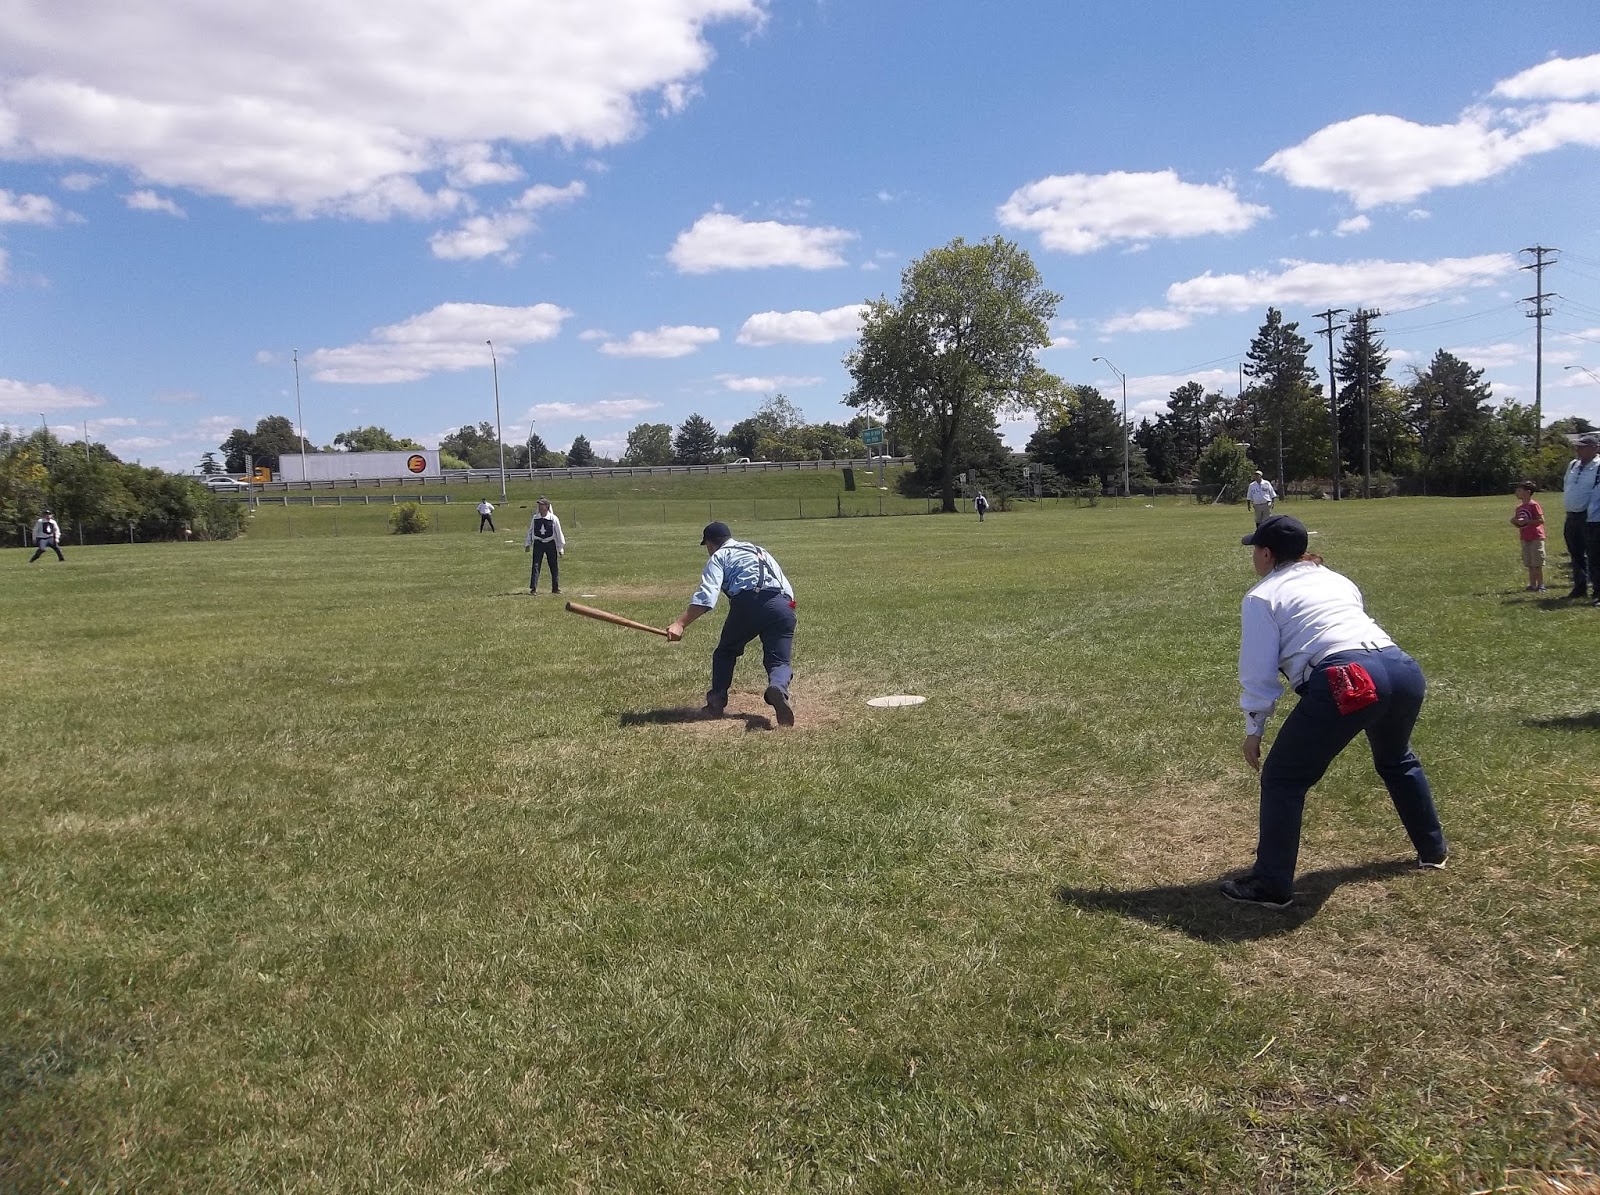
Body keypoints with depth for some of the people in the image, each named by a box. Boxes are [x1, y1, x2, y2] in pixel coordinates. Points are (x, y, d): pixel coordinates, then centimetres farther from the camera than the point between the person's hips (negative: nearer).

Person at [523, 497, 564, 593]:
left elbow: (559, 533, -2)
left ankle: (555, 588, 18)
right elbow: (530, 531, 12)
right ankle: (533, 588, -6)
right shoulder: (535, 518, 2)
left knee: (554, 567, 6)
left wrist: (561, 547, -2)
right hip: (538, 544, 1)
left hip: (550, 544, -1)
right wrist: (528, 544, 8)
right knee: (536, 566, -5)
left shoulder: (553, 518, -6)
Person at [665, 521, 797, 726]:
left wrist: (680, 624, -9)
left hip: (747, 603, -3)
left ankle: (716, 703, 15)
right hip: (782, 607, 3)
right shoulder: (761, 551, 36)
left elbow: (706, 596, -3)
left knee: (725, 653, 22)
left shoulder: (719, 556, 17)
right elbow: (788, 590, 25)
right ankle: (778, 687, -30)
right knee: (780, 661, 3)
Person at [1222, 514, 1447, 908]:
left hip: (1348, 681, -7)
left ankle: (1272, 885, 5)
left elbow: (1259, 673, 7)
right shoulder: (1336, 579, 29)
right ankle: (1433, 850, 49)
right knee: (1396, 759, 35)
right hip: (1404, 669, 7)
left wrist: (1253, 731, 17)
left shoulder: (1262, 596, 11)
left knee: (1282, 779, 5)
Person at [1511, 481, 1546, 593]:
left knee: (1537, 564, -3)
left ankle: (1540, 585, 4)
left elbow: (1541, 520, -17)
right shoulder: (1519, 508, 11)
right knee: (1529, 565, 10)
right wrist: (1515, 522, -4)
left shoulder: (1534, 505, -12)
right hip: (1525, 539, 7)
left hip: (1536, 538, -7)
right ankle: (1532, 585, 15)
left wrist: (1526, 521, -21)